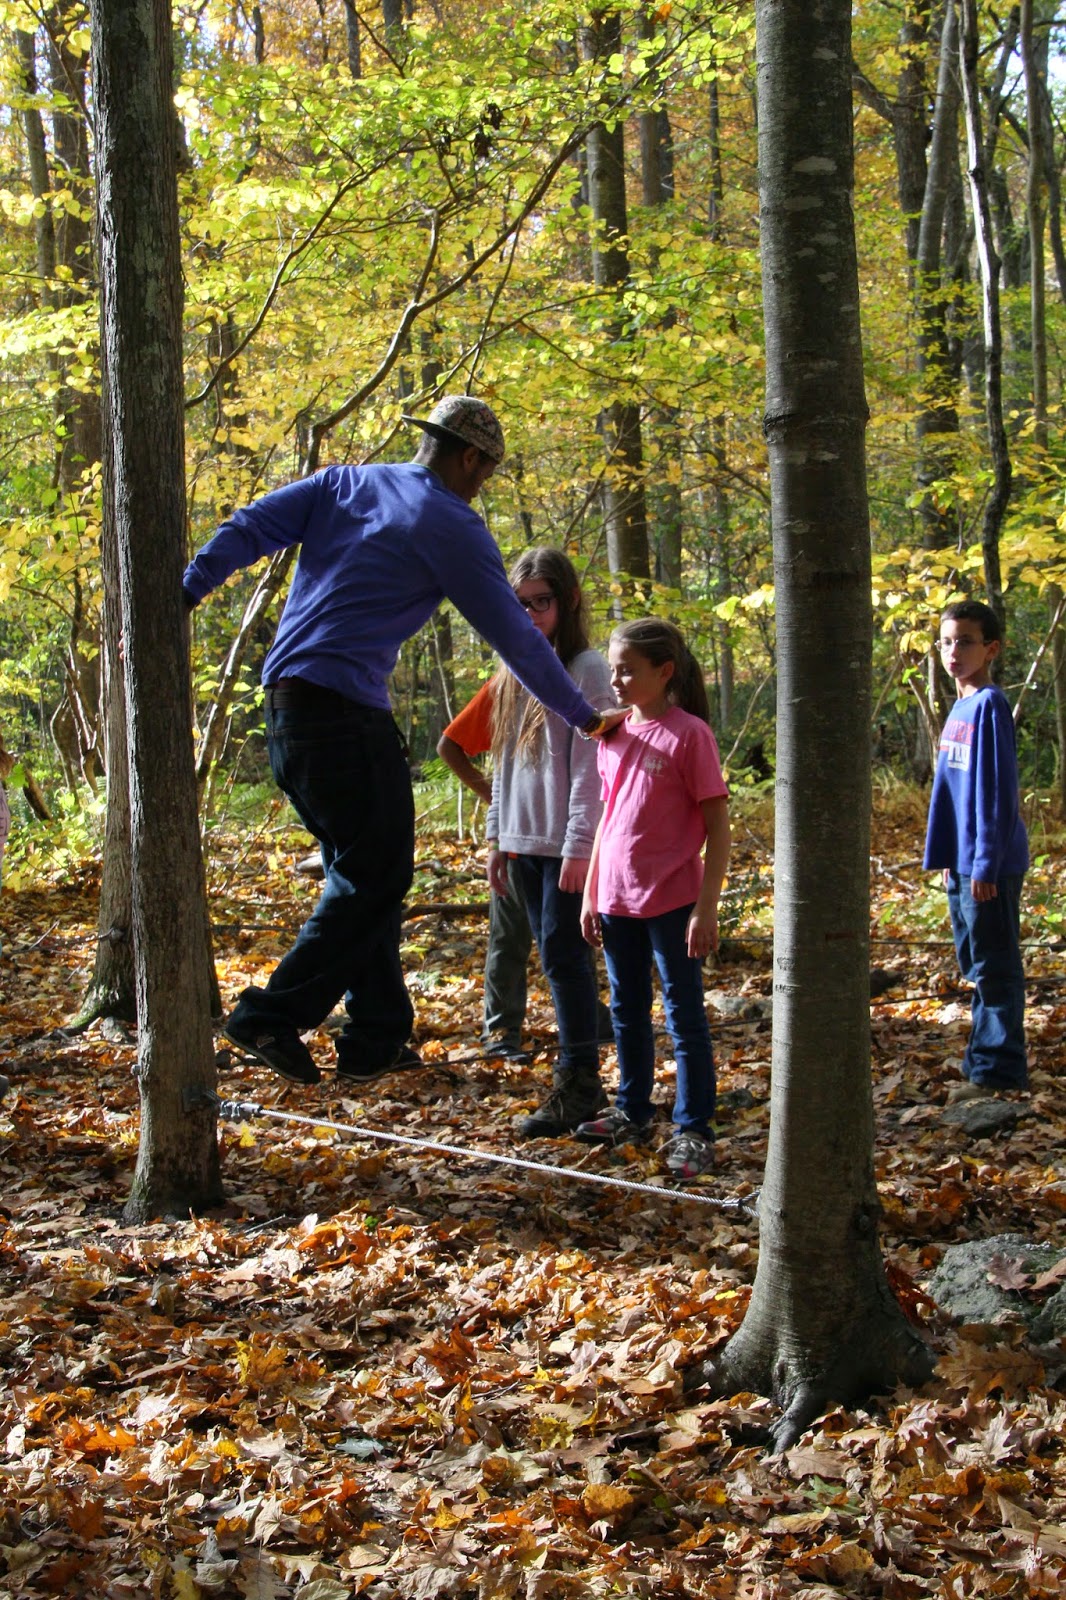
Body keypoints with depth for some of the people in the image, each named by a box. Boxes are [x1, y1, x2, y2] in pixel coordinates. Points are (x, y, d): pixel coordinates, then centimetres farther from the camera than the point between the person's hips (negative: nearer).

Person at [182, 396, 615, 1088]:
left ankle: (376, 1039, 18)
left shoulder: (346, 483, 16)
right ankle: (274, 1015, -4)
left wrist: (184, 593, 1)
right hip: (346, 713, -8)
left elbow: (249, 529, 5)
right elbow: (516, 637, 0)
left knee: (363, 872, 16)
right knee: (375, 877, 1)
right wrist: (584, 717, 9)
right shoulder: (453, 527, -3)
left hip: (286, 707, 8)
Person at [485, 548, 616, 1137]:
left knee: (562, 955, -7)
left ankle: (578, 1084, -1)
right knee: (557, 956, 9)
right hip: (524, 842, 7)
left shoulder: (586, 670, -8)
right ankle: (579, 1080, 14)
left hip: (567, 843, -7)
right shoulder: (516, 674, 15)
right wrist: (497, 838, 15)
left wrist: (578, 846, -17)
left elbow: (589, 766, -13)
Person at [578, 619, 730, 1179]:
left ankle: (693, 1129, 8)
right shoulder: (615, 736, 8)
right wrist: (590, 893, 14)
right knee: (627, 1010, 17)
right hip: (618, 900, 7)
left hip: (672, 901, -7)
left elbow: (717, 826, -11)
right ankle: (632, 1111, 31)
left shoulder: (688, 734, -12)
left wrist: (706, 907, -15)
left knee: (683, 1015, 1)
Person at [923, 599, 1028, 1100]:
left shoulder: (989, 706, -14)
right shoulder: (960, 707, 12)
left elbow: (996, 790, -17)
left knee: (994, 965, -2)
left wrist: (986, 865, -18)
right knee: (975, 964, 15)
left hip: (987, 865, -9)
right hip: (961, 862, 9)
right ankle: (984, 1061, 25)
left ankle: (999, 1069, 5)